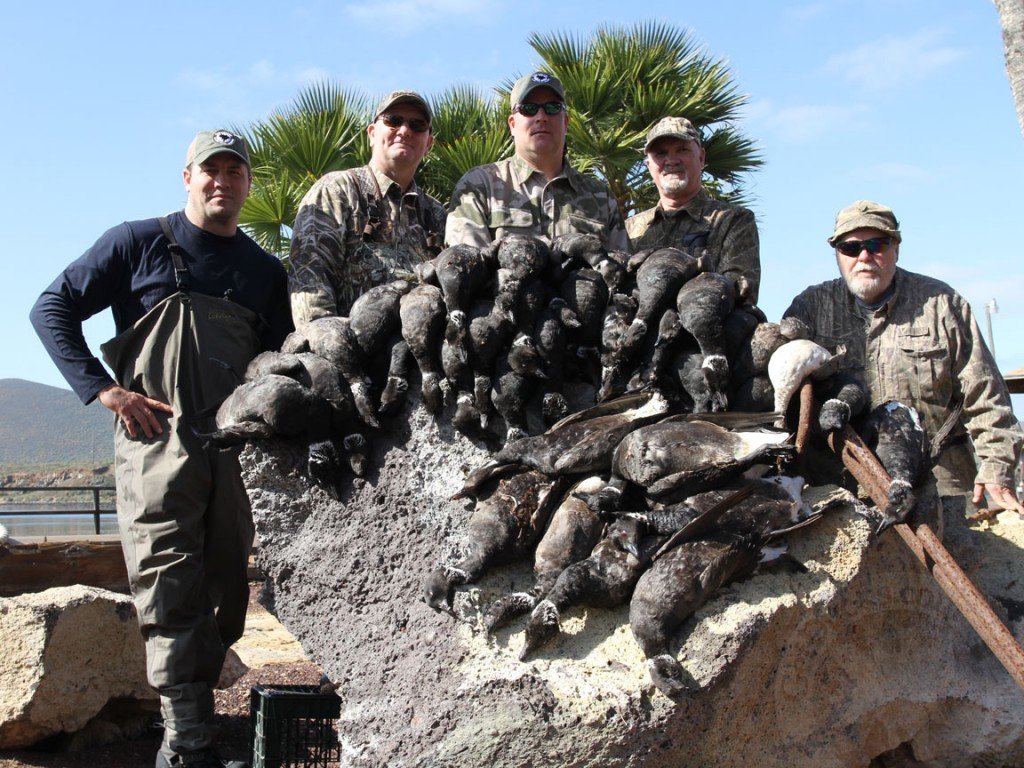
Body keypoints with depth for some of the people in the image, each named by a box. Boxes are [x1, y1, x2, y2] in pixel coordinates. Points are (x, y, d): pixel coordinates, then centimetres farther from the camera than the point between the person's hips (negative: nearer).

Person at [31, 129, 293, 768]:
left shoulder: (265, 271, 18)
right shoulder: (138, 243, 7)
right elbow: (53, 310, 6)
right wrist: (105, 390, -5)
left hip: (235, 449, 4)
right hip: (157, 442, -4)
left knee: (225, 594, 6)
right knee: (170, 592, -11)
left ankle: (192, 711, 20)